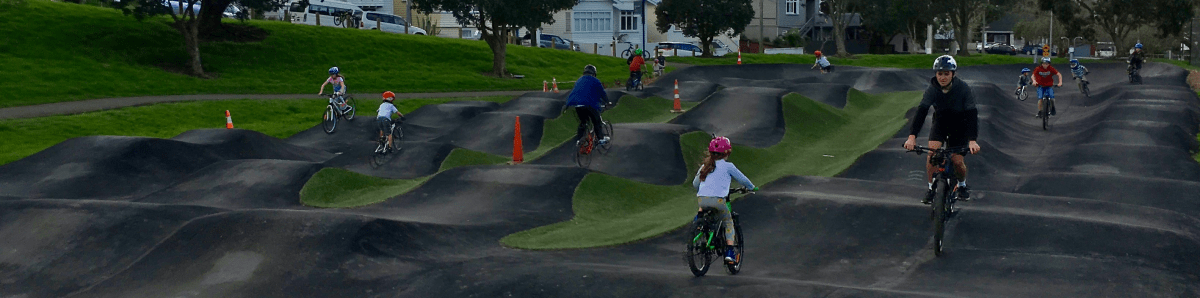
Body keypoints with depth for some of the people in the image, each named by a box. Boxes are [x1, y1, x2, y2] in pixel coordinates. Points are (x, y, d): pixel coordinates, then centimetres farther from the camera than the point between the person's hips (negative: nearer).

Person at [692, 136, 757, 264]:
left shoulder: (705, 166, 20)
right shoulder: (728, 166, 7)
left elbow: (695, 184, 30)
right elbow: (742, 179, 16)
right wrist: (752, 187, 36)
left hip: (701, 199, 4)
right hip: (717, 199, -4)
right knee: (729, 222, 16)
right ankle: (729, 252, 7)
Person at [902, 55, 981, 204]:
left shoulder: (963, 89, -26)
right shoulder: (932, 90, -21)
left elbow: (972, 114, -31)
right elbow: (921, 112, -29)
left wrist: (972, 140, -45)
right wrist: (912, 136, -43)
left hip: (959, 126, -2)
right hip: (940, 123, 2)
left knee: (958, 161, -11)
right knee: (932, 154, -19)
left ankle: (962, 185, 22)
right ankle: (931, 189, -1)